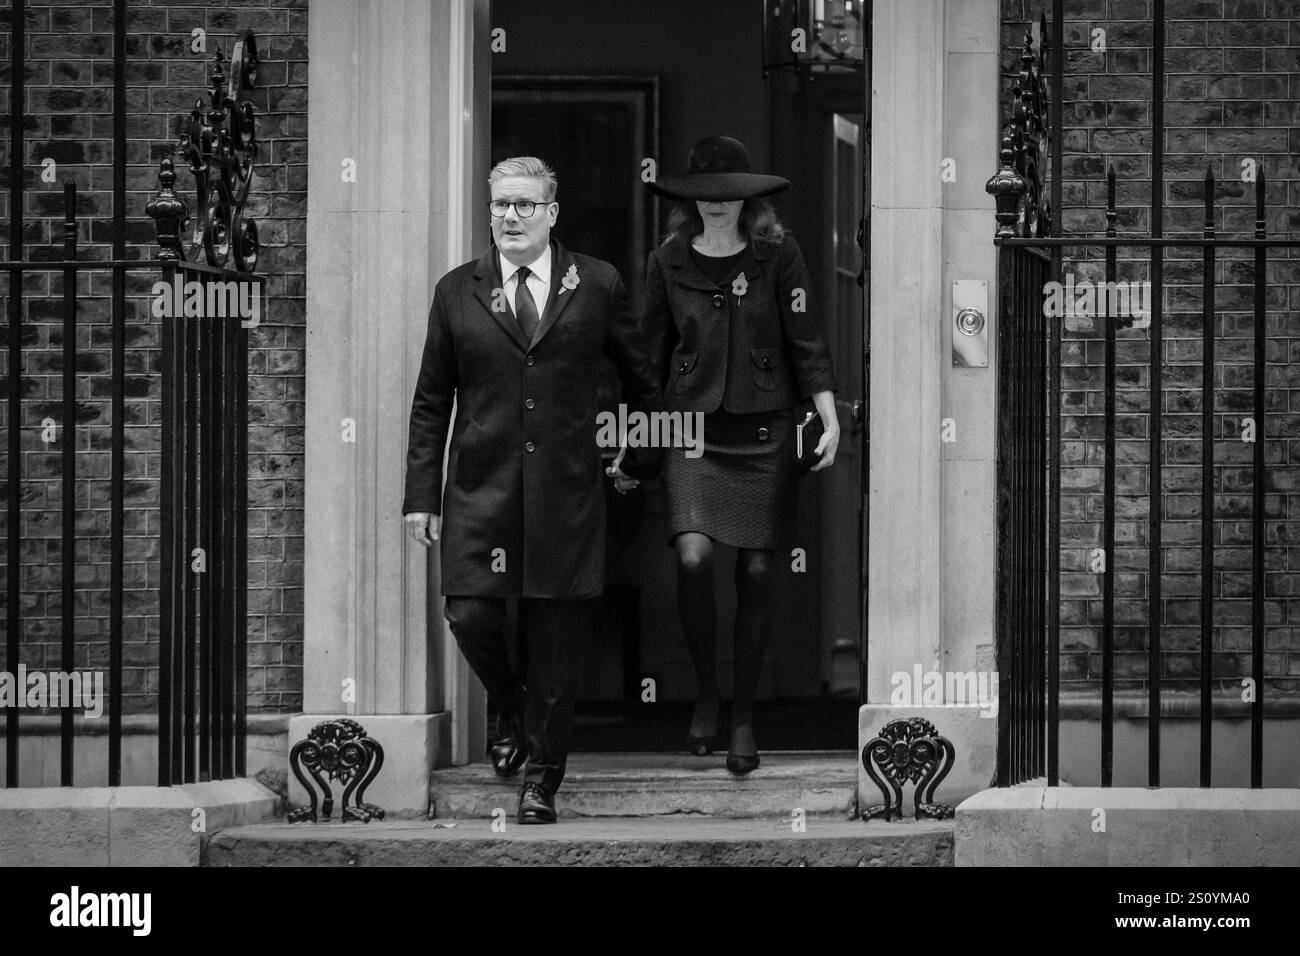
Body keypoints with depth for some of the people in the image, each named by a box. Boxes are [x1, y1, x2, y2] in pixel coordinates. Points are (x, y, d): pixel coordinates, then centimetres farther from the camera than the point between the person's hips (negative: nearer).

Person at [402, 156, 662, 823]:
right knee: (470, 616, -10)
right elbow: (430, 402, 8)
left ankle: (542, 779, 13)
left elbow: (642, 381, 16)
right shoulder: (458, 292, 7)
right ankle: (510, 707, 23)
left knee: (557, 639, 1)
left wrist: (640, 461, 20)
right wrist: (421, 495, 3)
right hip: (482, 486, 1)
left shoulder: (596, 286, 5)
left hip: (566, 488, -1)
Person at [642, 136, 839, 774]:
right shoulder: (668, 263, 4)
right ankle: (705, 693, 6)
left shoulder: (777, 256, -1)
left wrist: (830, 418, -7)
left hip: (763, 431, -1)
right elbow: (649, 354, 12)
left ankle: (743, 717, 12)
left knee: (755, 571, 0)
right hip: (692, 428, 1)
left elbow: (805, 340, 0)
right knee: (693, 559, -15)